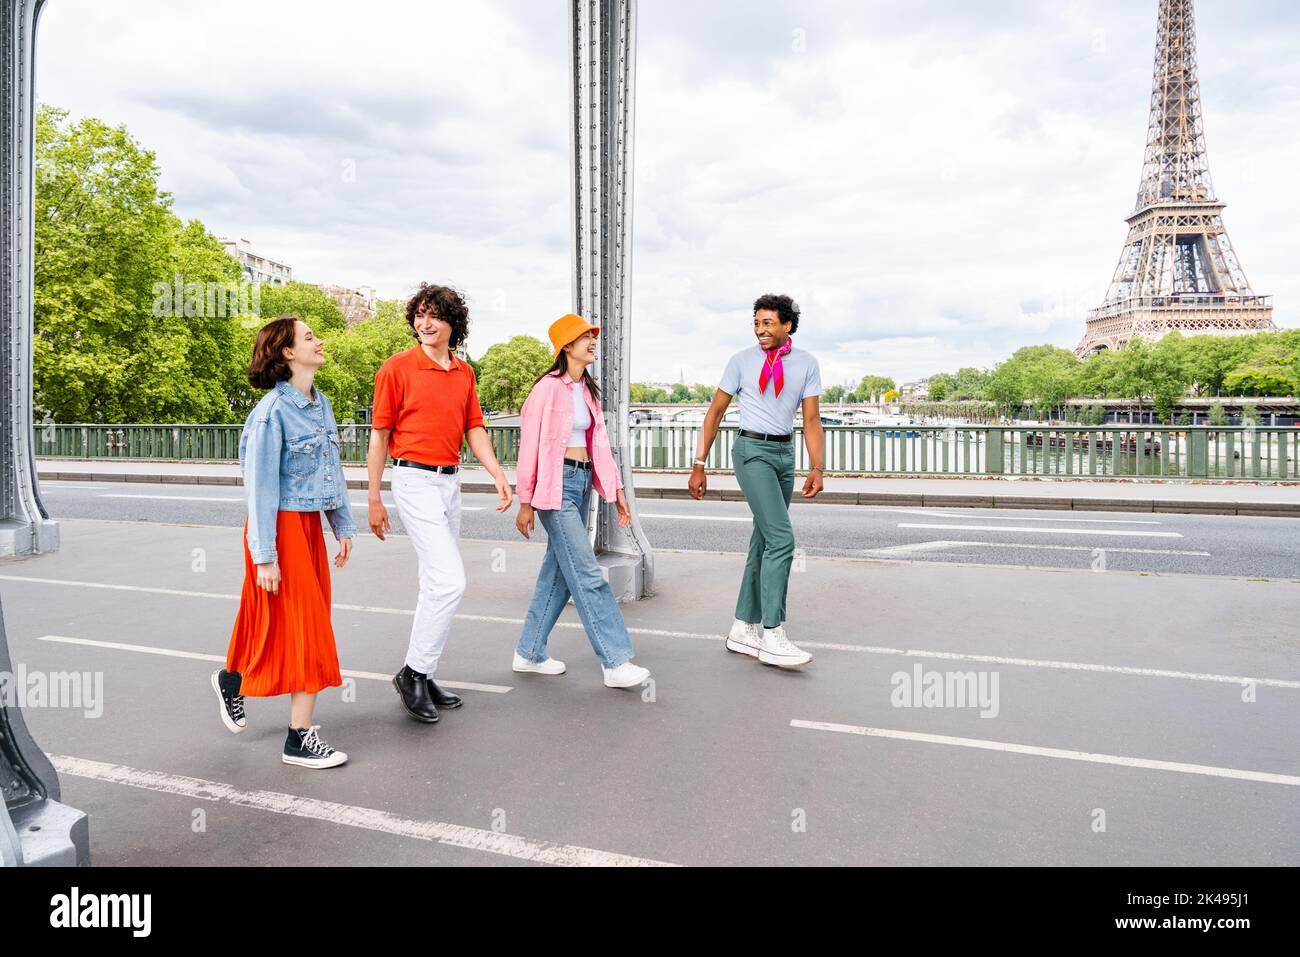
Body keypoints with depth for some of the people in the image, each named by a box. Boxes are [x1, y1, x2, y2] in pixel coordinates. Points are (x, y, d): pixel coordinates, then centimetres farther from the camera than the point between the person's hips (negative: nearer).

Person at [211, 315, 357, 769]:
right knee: (304, 627, -2)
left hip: (310, 525, 8)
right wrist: (265, 557, -16)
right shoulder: (272, 412, -16)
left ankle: (232, 678, 37)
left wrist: (343, 527, 14)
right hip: (282, 525, -8)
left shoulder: (321, 404, 9)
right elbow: (261, 487, -16)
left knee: (306, 625, 14)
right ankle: (299, 739, 10)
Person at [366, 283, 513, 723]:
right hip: (415, 479, -7)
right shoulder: (397, 368, -6)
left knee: (437, 584, 12)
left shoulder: (464, 372, 10)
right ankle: (413, 672, 1)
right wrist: (374, 499, -4)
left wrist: (498, 474, -4)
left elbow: (474, 428, 12)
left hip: (450, 481, 7)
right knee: (450, 581, -14)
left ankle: (421, 676, 24)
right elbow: (379, 436, -4)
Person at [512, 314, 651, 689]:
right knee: (587, 575, -8)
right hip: (557, 484, -8)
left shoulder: (587, 390, 14)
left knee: (558, 572, 12)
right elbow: (530, 445, -10)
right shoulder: (549, 387, -10)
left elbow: (598, 441, 17)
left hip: (582, 482, 8)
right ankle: (615, 663, -4)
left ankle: (529, 653, 23)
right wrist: (526, 503, -10)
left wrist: (616, 489, 13)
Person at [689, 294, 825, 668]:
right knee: (781, 539, -16)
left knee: (764, 541, 8)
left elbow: (812, 421, 0)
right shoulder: (742, 361, -1)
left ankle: (743, 630, 18)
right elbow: (715, 413, 3)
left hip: (785, 453, 5)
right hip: (752, 450, -5)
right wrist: (699, 465, -1)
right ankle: (772, 637, -12)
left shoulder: (806, 364, 5)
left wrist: (817, 469, -13)